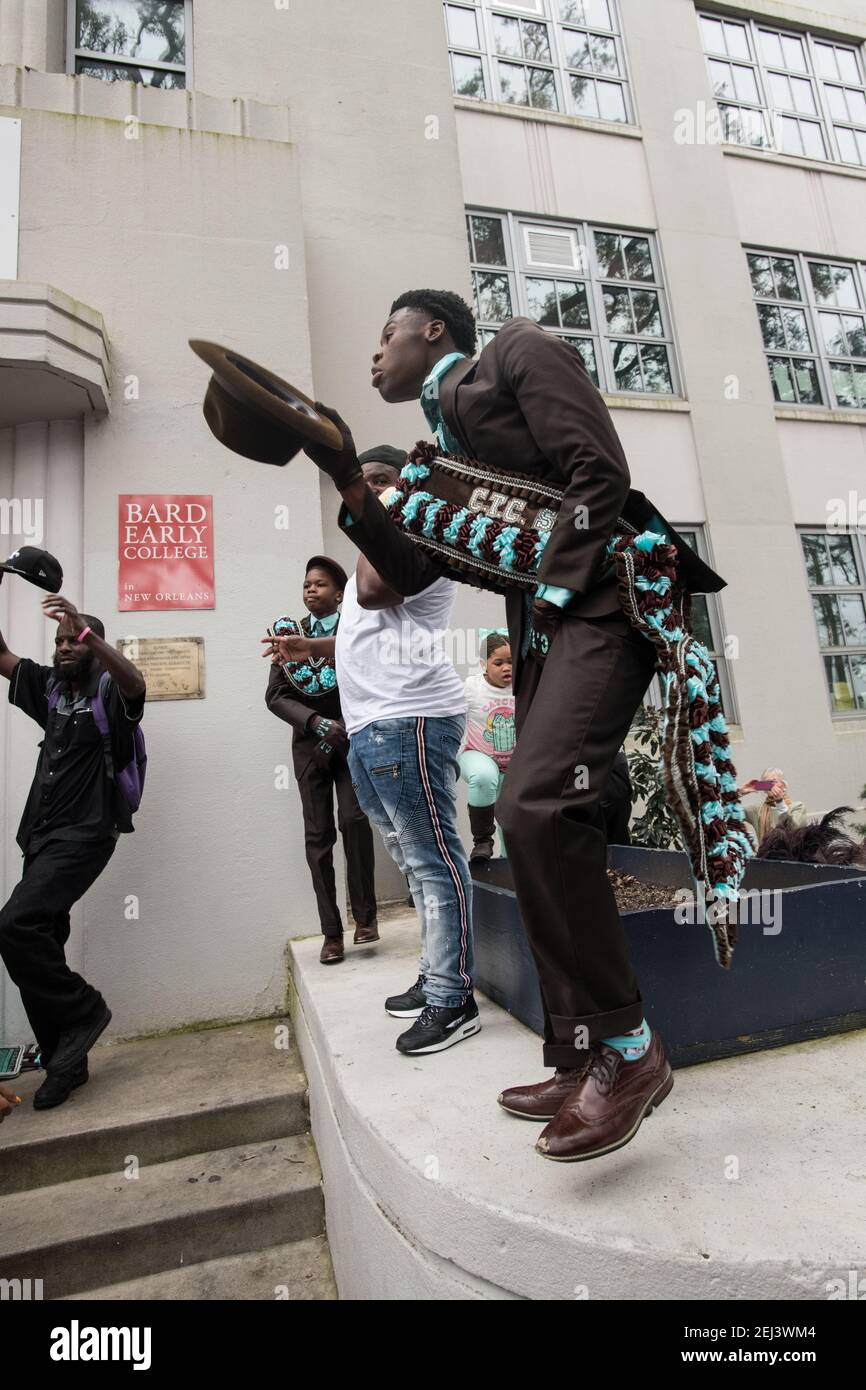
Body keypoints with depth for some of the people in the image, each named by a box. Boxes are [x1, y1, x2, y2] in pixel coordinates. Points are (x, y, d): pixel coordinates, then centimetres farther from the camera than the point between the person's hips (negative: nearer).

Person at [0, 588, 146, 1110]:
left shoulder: (109, 690, -5)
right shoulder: (50, 686, 15)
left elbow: (136, 684, -28)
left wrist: (86, 630, -39)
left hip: (85, 833, -8)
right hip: (42, 833, 8)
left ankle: (84, 1009, -2)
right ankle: (66, 1063, 21)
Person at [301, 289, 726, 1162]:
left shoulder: (517, 352, 9)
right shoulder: (445, 449, 27)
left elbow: (598, 472, -6)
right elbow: (410, 575, 17)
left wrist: (551, 591, -14)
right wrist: (349, 481, 10)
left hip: (600, 598, -8)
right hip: (542, 629, 8)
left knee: (535, 805, -24)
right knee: (538, 826, 2)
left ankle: (628, 1046, -7)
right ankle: (584, 1060, 13)